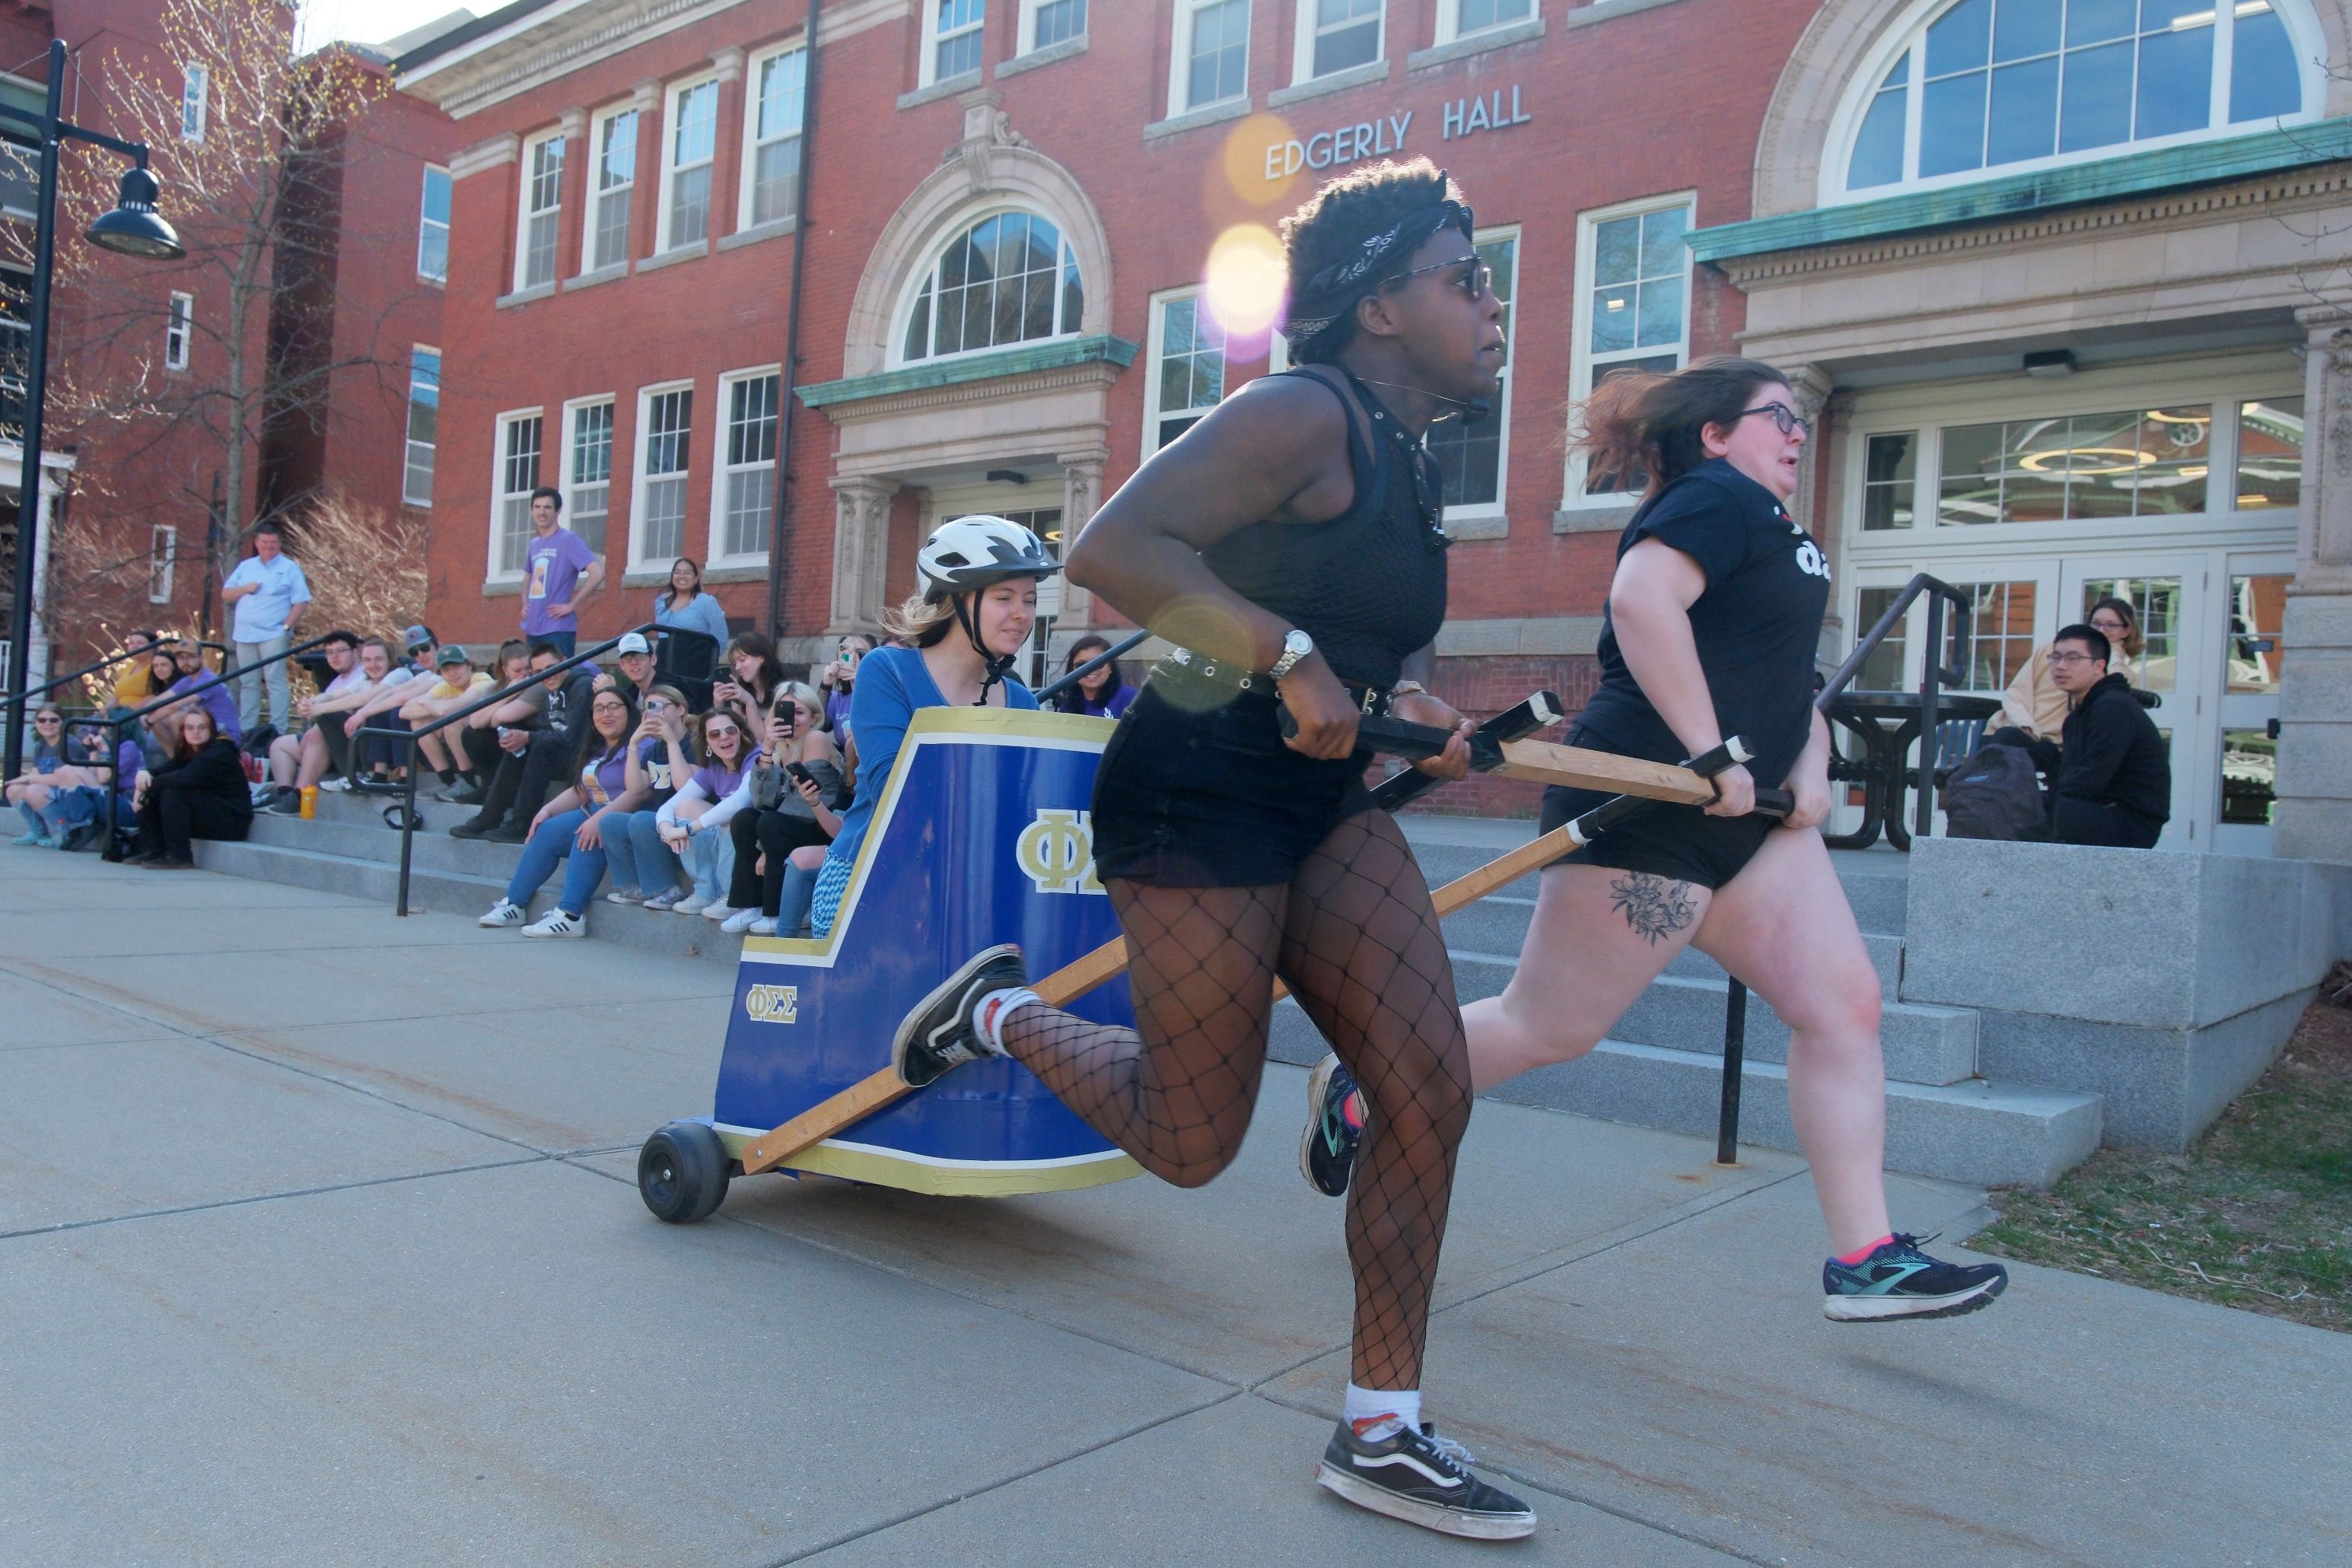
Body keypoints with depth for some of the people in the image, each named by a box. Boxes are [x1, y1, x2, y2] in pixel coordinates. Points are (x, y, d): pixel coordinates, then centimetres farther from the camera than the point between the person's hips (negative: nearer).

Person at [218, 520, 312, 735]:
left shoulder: (290, 568, 1)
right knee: (248, 683, 10)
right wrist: (245, 589, -4)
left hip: (273, 635, -5)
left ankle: (279, 730, -8)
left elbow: (301, 602, -5)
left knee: (276, 682, -8)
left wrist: (286, 626, -13)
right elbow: (225, 595, 16)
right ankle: (245, 729, 16)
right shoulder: (245, 566, 15)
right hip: (244, 635, 5)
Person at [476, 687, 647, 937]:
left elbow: (637, 793, -23)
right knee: (545, 832, -5)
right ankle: (514, 905, 0)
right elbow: (580, 792, 20)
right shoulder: (595, 749, 20)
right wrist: (548, 810, 3)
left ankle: (571, 916, -35)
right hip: (593, 814, 9)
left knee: (589, 836, -33)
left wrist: (599, 818, -30)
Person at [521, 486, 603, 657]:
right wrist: (525, 605, 12)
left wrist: (571, 605, -17)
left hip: (558, 629, -7)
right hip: (532, 628, 8)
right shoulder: (532, 545, 15)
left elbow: (598, 573, -18)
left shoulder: (569, 540, -7)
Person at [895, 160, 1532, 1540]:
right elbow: (1113, 549, -26)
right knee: (1192, 1140, 1)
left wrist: (1411, 704, 8)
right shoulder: (1305, 416, -15)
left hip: (1322, 803, 9)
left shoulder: (1413, 463, 14)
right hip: (1198, 794, -9)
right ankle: (1000, 1012, 29)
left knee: (1432, 1088, 0)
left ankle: (1380, 1436, 12)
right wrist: (1290, 659, -28)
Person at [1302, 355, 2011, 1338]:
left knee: (1844, 1004, 1)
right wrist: (1709, 752, -25)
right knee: (1548, 1028, 0)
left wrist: (1810, 762, 3)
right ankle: (1355, 1098, 20)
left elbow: (1783, 676, 25)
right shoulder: (1717, 496, -9)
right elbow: (1641, 598, -28)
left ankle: (1865, 1262, 5)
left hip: (1746, 824, 10)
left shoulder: (1777, 533, 22)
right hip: (1648, 808, -10)